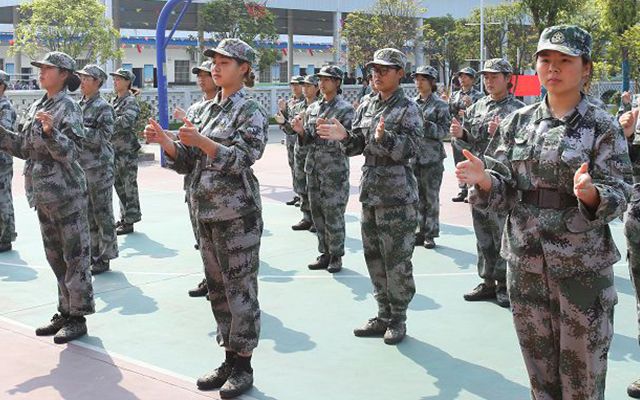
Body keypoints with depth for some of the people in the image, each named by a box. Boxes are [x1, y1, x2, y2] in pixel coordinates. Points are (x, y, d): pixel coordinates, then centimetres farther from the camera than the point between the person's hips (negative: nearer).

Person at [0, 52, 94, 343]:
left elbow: (72, 152, -18)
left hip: (66, 195, -8)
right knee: (55, 257, 15)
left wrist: (51, 132, -32)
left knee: (74, 256, 0)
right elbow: (24, 148, 16)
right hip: (43, 196, 8)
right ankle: (65, 312, 26)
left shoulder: (68, 108, -10)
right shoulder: (36, 107, 12)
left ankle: (78, 317, 8)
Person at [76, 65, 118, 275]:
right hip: (80, 166, 8)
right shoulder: (79, 105, 14)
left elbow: (103, 136, -18)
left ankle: (104, 257, 7)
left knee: (102, 213, 0)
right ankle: (92, 254, 22)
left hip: (99, 168, -8)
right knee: (86, 213, 13)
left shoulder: (103, 107, -9)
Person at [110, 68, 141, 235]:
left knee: (129, 186, -4)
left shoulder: (130, 101, -10)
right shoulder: (114, 101, 16)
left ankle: (129, 222, 1)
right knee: (119, 184, 15)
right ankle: (125, 216, 26)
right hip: (115, 149, 9)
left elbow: (126, 121, -25)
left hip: (127, 149, -9)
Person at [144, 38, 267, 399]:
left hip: (238, 213, -7)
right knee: (217, 288, 12)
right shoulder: (211, 110, 14)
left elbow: (242, 160, -18)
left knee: (240, 288, 0)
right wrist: (166, 141, -6)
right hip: (207, 212, 7)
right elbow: (188, 162, 12)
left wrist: (201, 141, -29)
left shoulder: (251, 111, -6)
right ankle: (229, 359, 24)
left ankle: (243, 367, 11)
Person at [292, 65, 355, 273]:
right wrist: (300, 131, -4)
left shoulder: (345, 109, -4)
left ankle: (336, 256, 8)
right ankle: (325, 253, 20)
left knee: (333, 213, -4)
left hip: (335, 168, -6)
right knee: (317, 211, 10)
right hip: (313, 166, 6)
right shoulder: (313, 108, 13)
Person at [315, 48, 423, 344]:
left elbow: (407, 150, -16)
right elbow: (357, 146, 11)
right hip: (369, 191, 7)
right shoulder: (366, 106, 11)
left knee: (397, 259, -1)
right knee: (374, 257, 13)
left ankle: (398, 319, 13)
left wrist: (384, 137, -33)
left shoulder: (408, 109, -7)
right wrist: (343, 137, -9)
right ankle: (384, 316, 25)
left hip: (398, 195, -7)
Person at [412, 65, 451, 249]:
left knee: (431, 197, 1)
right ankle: (421, 231, 19)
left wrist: (426, 125, -20)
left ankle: (431, 234, 9)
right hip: (414, 156, 5)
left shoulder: (440, 105, -3)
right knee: (417, 196, 10)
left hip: (432, 157, -5)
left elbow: (444, 130, -10)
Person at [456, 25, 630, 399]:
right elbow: (502, 192, 4)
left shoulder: (602, 126, -5)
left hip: (583, 266, -3)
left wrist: (591, 193, -33)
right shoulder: (517, 121, 5)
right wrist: (483, 180, -18)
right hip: (525, 262, 3)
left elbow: (617, 197, -11)